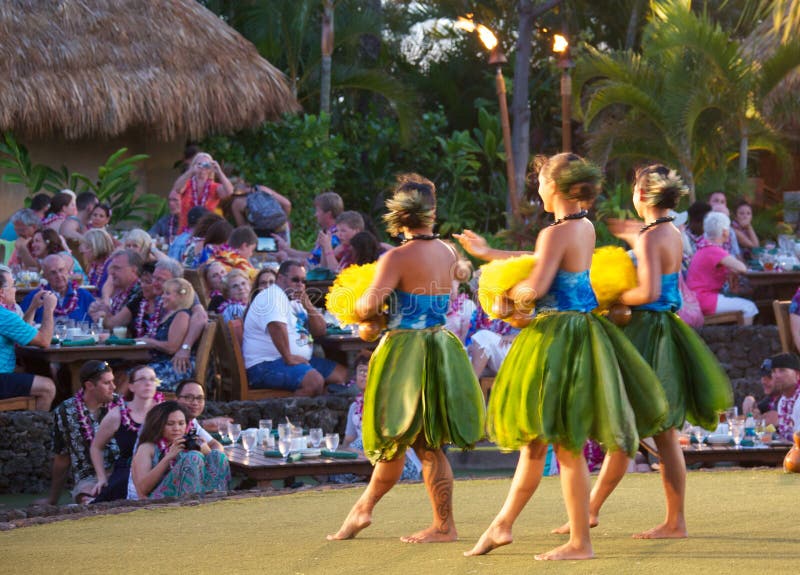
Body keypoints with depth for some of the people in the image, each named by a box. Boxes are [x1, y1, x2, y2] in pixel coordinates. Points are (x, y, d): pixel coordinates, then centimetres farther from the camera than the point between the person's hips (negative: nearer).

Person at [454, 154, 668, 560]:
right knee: (537, 437, 17)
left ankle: (580, 542, 1)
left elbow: (536, 286, -27)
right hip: (583, 330, 9)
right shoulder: (586, 228, 11)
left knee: (566, 446, -3)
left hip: (557, 338, -9)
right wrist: (489, 254, 32)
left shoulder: (556, 233, -17)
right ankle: (502, 525, 27)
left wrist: (512, 294, -3)